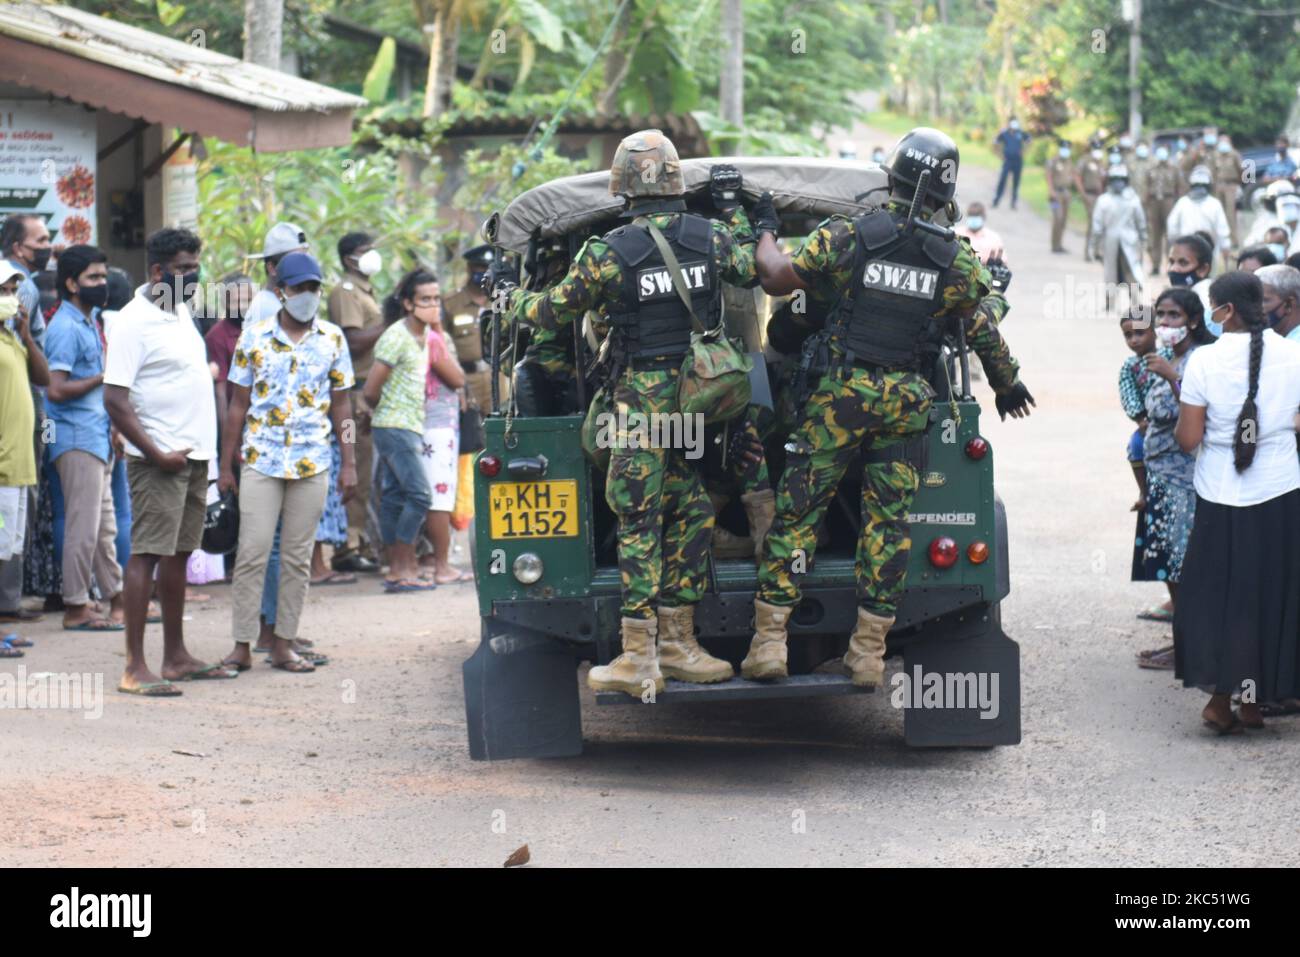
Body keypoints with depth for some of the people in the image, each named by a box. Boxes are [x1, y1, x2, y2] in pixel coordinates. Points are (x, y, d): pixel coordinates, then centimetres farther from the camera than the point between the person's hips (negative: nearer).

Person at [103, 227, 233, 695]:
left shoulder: (181, 313, 14)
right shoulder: (133, 322, -13)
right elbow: (115, 400, -17)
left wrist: (204, 450, 16)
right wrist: (157, 455, -19)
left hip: (195, 455, 8)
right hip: (160, 458, -8)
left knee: (179, 553, 12)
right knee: (147, 553, -9)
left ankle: (176, 657, 18)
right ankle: (135, 666, -10)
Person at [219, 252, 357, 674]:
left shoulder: (333, 339, 5)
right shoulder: (254, 337, 2)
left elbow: (341, 405, 10)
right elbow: (238, 405, 6)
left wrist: (349, 464, 6)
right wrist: (225, 465, 5)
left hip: (313, 463, 1)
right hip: (260, 460, -1)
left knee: (298, 557, 6)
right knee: (252, 552, -5)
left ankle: (284, 643, 12)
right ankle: (242, 646, -2)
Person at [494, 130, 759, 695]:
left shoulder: (607, 254, -10)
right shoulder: (710, 237, 1)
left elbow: (555, 312, 3)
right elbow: (751, 268, 23)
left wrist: (507, 293, 22)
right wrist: (731, 210, 34)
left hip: (641, 401, -4)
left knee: (639, 522, -3)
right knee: (689, 514, 9)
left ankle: (639, 656, -5)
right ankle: (677, 642, 14)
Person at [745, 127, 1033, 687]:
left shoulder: (846, 236, -6)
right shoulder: (956, 258, 0)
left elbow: (777, 279, -5)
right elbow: (986, 331, 6)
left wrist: (764, 234, 16)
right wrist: (1007, 384, 24)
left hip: (844, 389, -2)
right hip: (909, 399, 2)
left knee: (797, 508, 2)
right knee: (888, 520, 7)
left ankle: (769, 640, -2)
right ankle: (868, 651, 7)